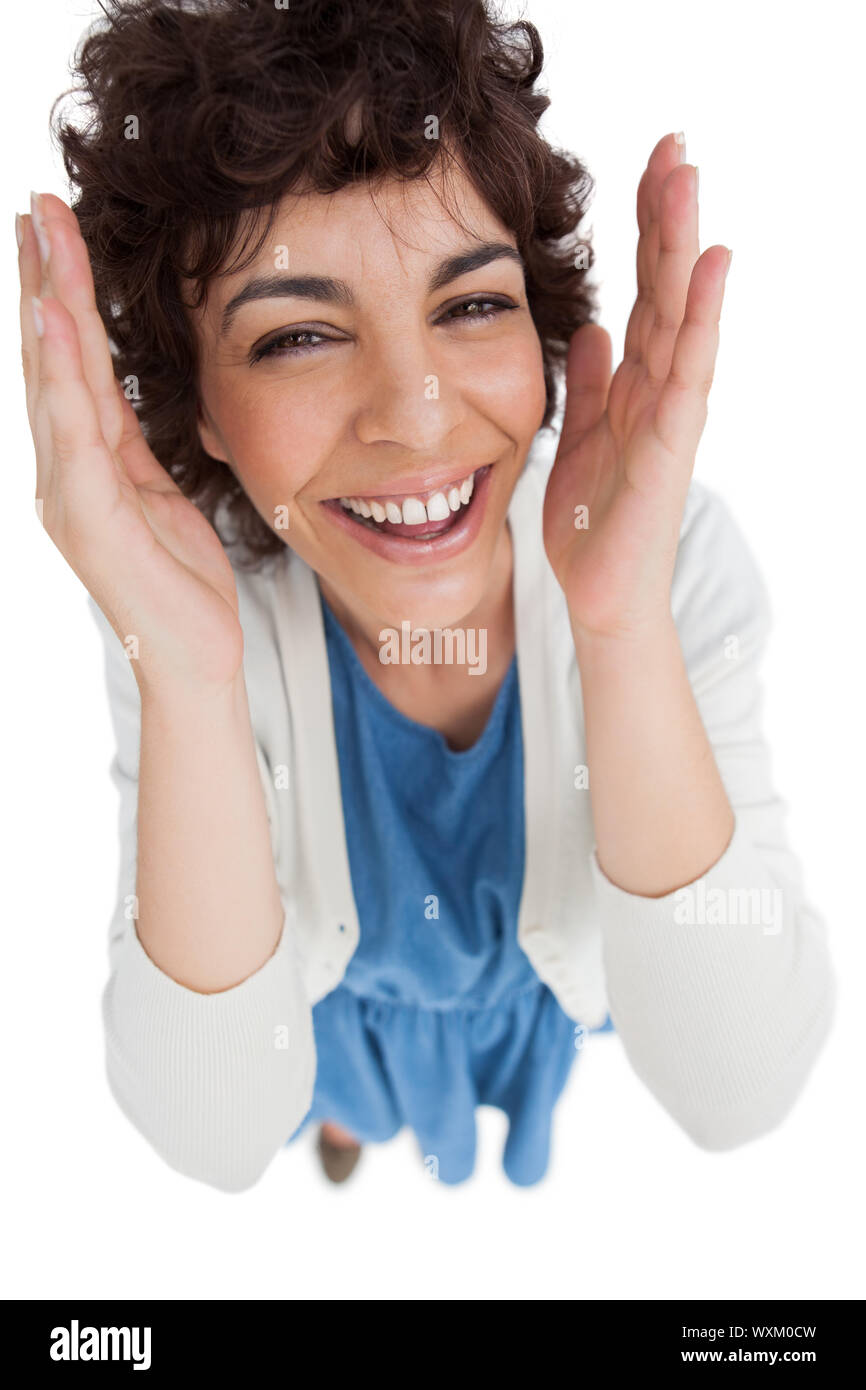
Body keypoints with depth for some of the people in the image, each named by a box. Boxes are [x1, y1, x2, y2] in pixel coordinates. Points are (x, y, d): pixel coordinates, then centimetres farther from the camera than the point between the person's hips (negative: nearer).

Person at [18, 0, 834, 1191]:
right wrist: (187, 681, -49)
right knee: (347, 1092, 32)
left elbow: (737, 1096, -37)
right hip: (330, 1004, 0)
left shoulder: (677, 550, -34)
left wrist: (626, 629, -51)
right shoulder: (186, 606, -33)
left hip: (568, 998, 1)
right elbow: (219, 1141, -35)